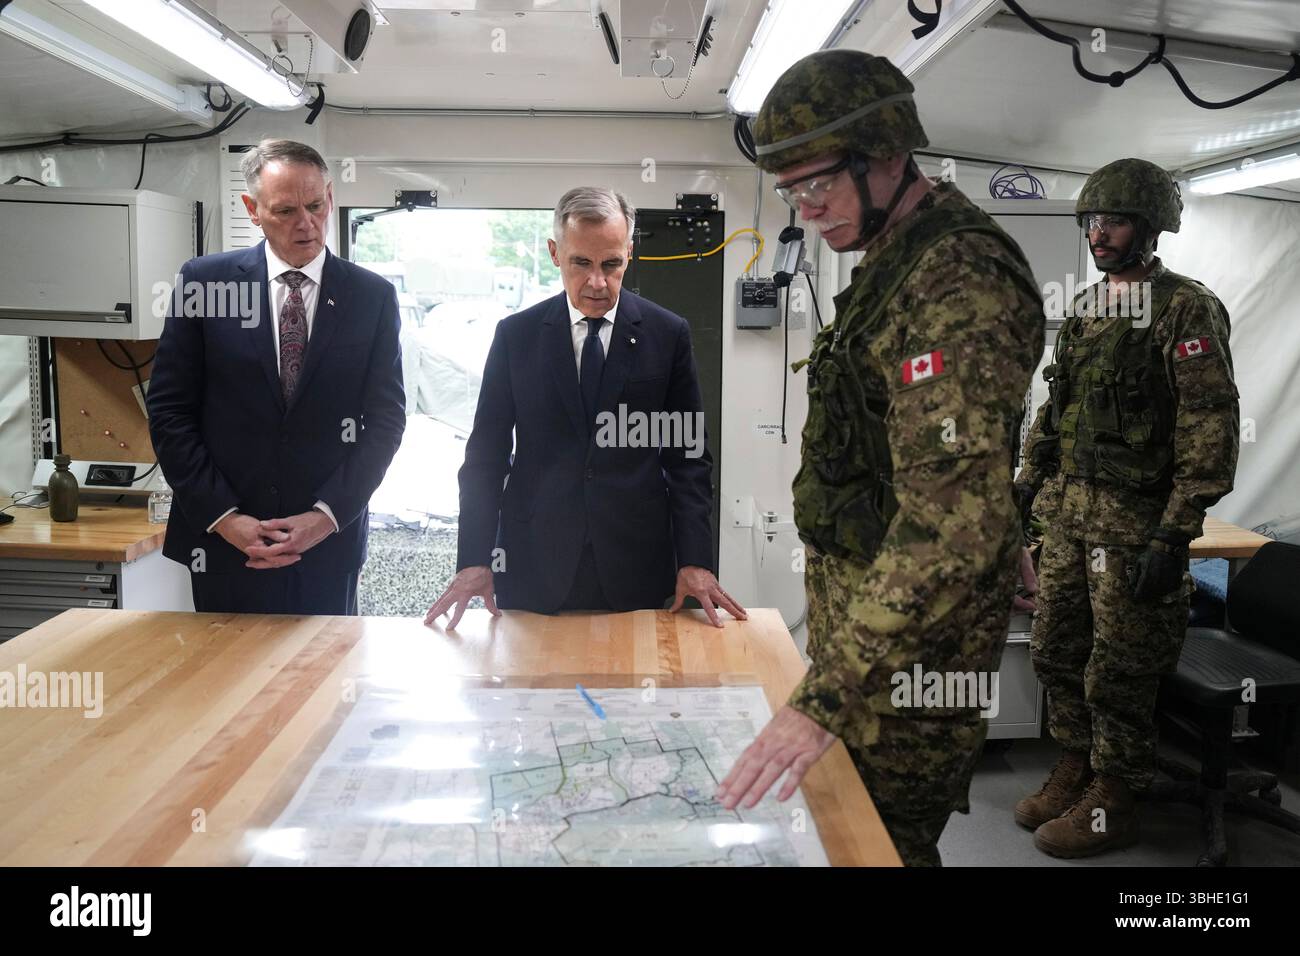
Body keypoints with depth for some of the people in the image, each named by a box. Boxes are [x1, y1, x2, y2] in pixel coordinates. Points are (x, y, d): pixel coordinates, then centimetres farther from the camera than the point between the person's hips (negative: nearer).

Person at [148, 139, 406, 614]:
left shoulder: (373, 295, 1)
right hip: (224, 539, 0)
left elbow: (386, 417, -1)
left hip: (329, 541, 1)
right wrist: (222, 516, -9)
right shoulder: (203, 280, -1)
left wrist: (326, 516, -9)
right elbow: (169, 411, 0)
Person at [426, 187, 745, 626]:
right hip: (535, 569, 1)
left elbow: (688, 456, 1)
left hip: (637, 568, 0)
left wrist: (694, 561, -6)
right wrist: (474, 560, -5)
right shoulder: (516, 335, 1)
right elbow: (486, 455, 3)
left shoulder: (668, 334, 0)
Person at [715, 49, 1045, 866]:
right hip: (862, 590, 9)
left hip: (916, 622, -9)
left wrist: (826, 698, -37)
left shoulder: (960, 284, -25)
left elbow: (954, 520, -34)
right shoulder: (894, 256, 8)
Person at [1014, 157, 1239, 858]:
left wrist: (1174, 537, -19)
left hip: (1132, 521, -7)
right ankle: (1072, 773, 31)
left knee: (1117, 670, 2)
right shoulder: (1084, 311, 13)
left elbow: (1210, 432, -15)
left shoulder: (1186, 310, -9)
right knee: (1056, 652, 13)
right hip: (1068, 513, 7)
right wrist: (1026, 485, 17)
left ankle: (1112, 805, 19)